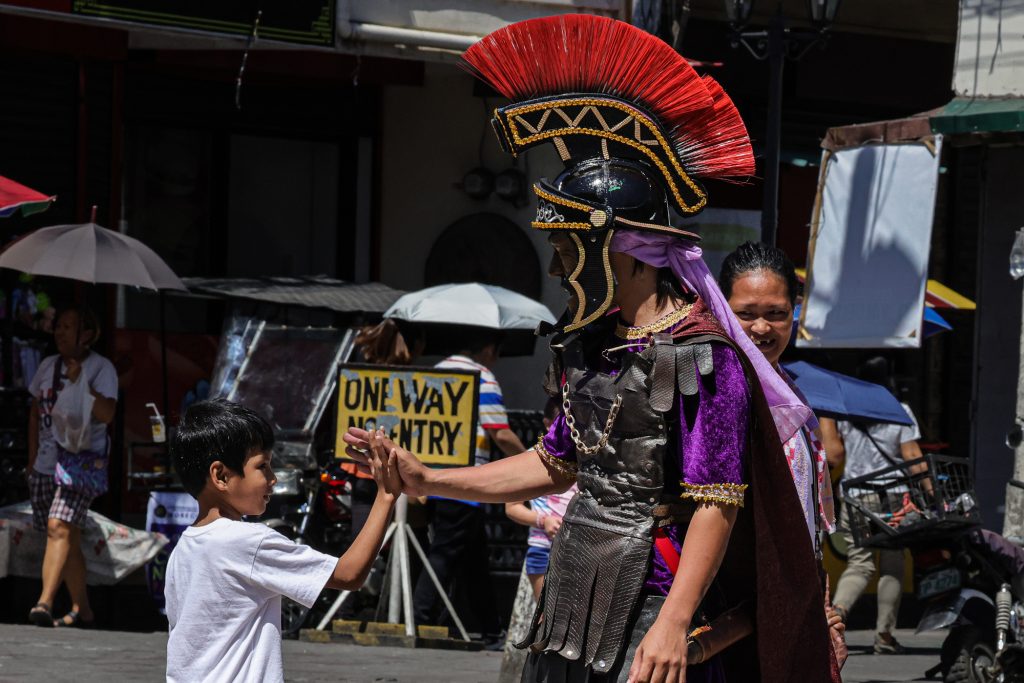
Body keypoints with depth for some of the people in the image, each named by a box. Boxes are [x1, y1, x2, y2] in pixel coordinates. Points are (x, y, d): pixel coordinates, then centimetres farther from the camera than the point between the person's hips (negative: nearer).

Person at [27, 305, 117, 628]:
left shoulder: (101, 368, -4)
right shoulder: (48, 366, 13)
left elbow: (106, 414, -17)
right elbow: (35, 412, 20)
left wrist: (80, 382, -24)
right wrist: (32, 458, 16)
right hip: (46, 464, 6)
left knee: (59, 527, -22)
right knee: (69, 536, 9)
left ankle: (45, 602, -31)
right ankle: (81, 608, 18)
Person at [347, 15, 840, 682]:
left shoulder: (699, 355, -13)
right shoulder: (590, 341, 13)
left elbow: (716, 503, -17)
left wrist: (673, 624, -25)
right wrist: (428, 480, 21)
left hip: (649, 603, -8)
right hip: (576, 600, 8)